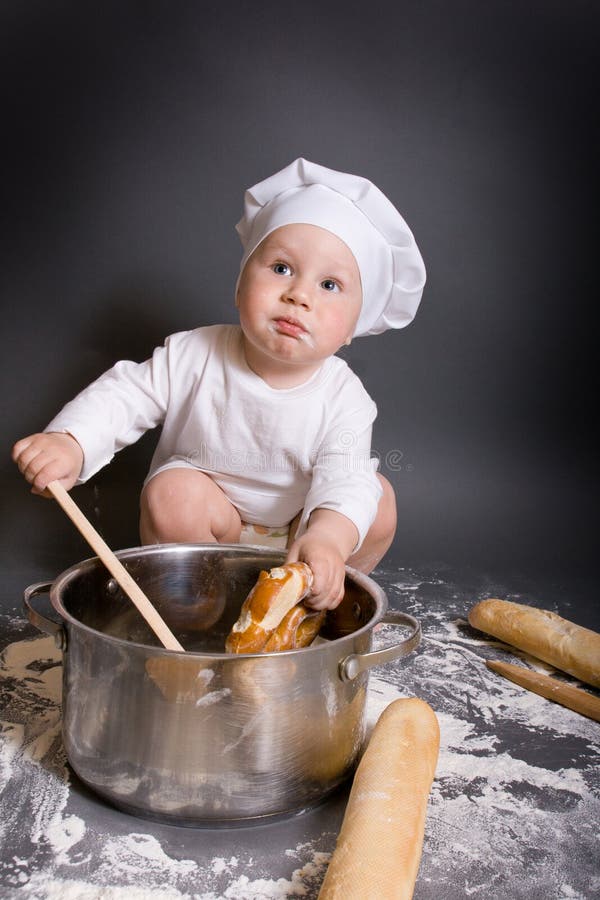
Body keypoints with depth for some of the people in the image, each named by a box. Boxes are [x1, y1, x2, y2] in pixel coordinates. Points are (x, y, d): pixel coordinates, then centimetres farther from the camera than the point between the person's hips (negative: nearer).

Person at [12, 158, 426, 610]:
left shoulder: (345, 399, -21)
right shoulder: (194, 356, -18)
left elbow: (344, 476, -32)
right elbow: (124, 393, -13)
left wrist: (329, 538, -54)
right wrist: (70, 441, -34)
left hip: (297, 528, 1)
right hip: (207, 522, 0)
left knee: (380, 497, -19)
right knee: (172, 493, -31)